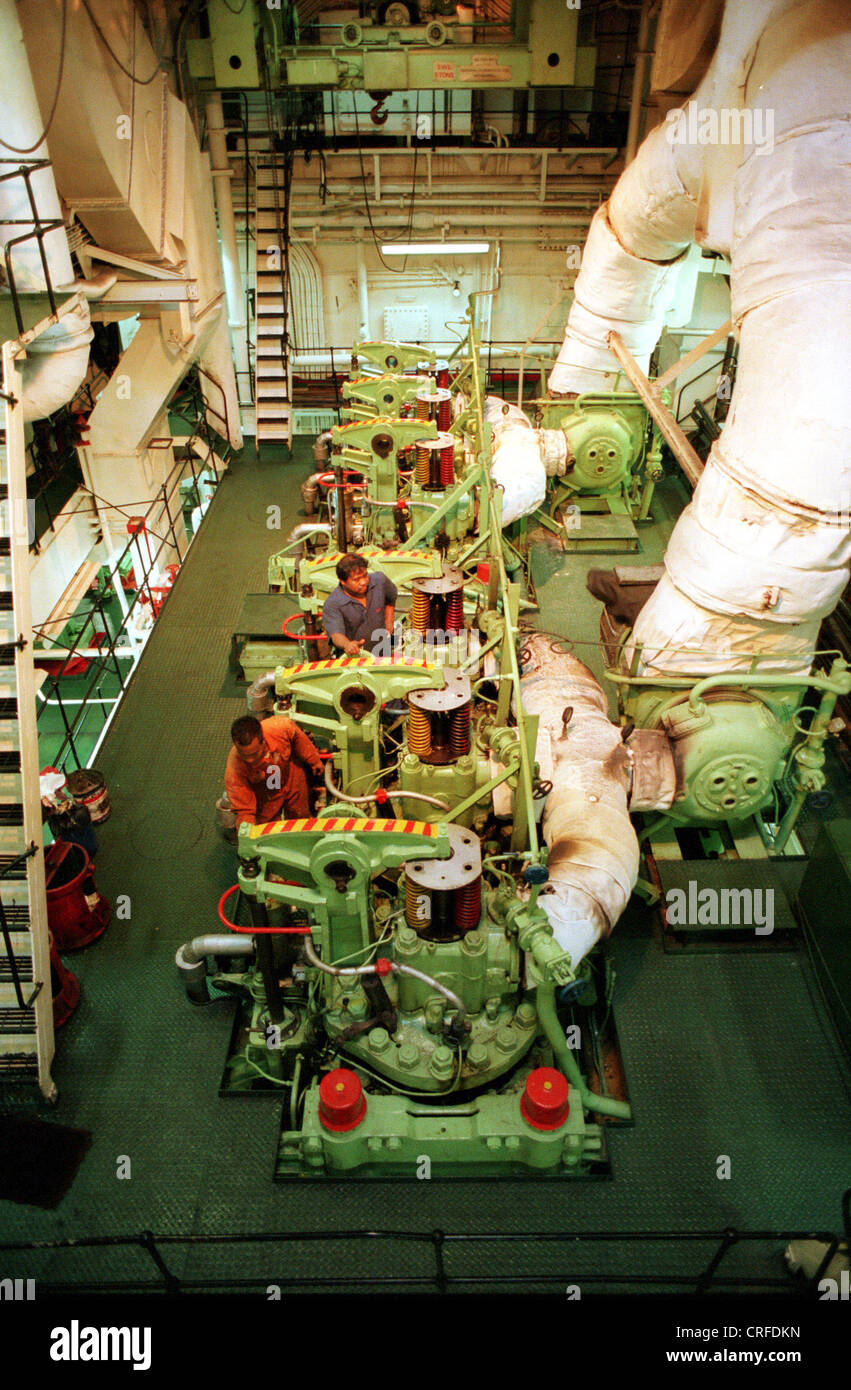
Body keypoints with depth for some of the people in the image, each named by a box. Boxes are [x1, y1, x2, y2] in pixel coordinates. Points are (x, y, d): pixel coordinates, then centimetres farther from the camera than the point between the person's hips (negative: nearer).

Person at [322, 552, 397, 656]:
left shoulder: (379, 580, -5)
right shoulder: (332, 604, -19)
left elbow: (391, 597, 19)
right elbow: (336, 634, -32)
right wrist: (347, 644, -54)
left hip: (382, 650, 2)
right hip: (353, 655, -2)